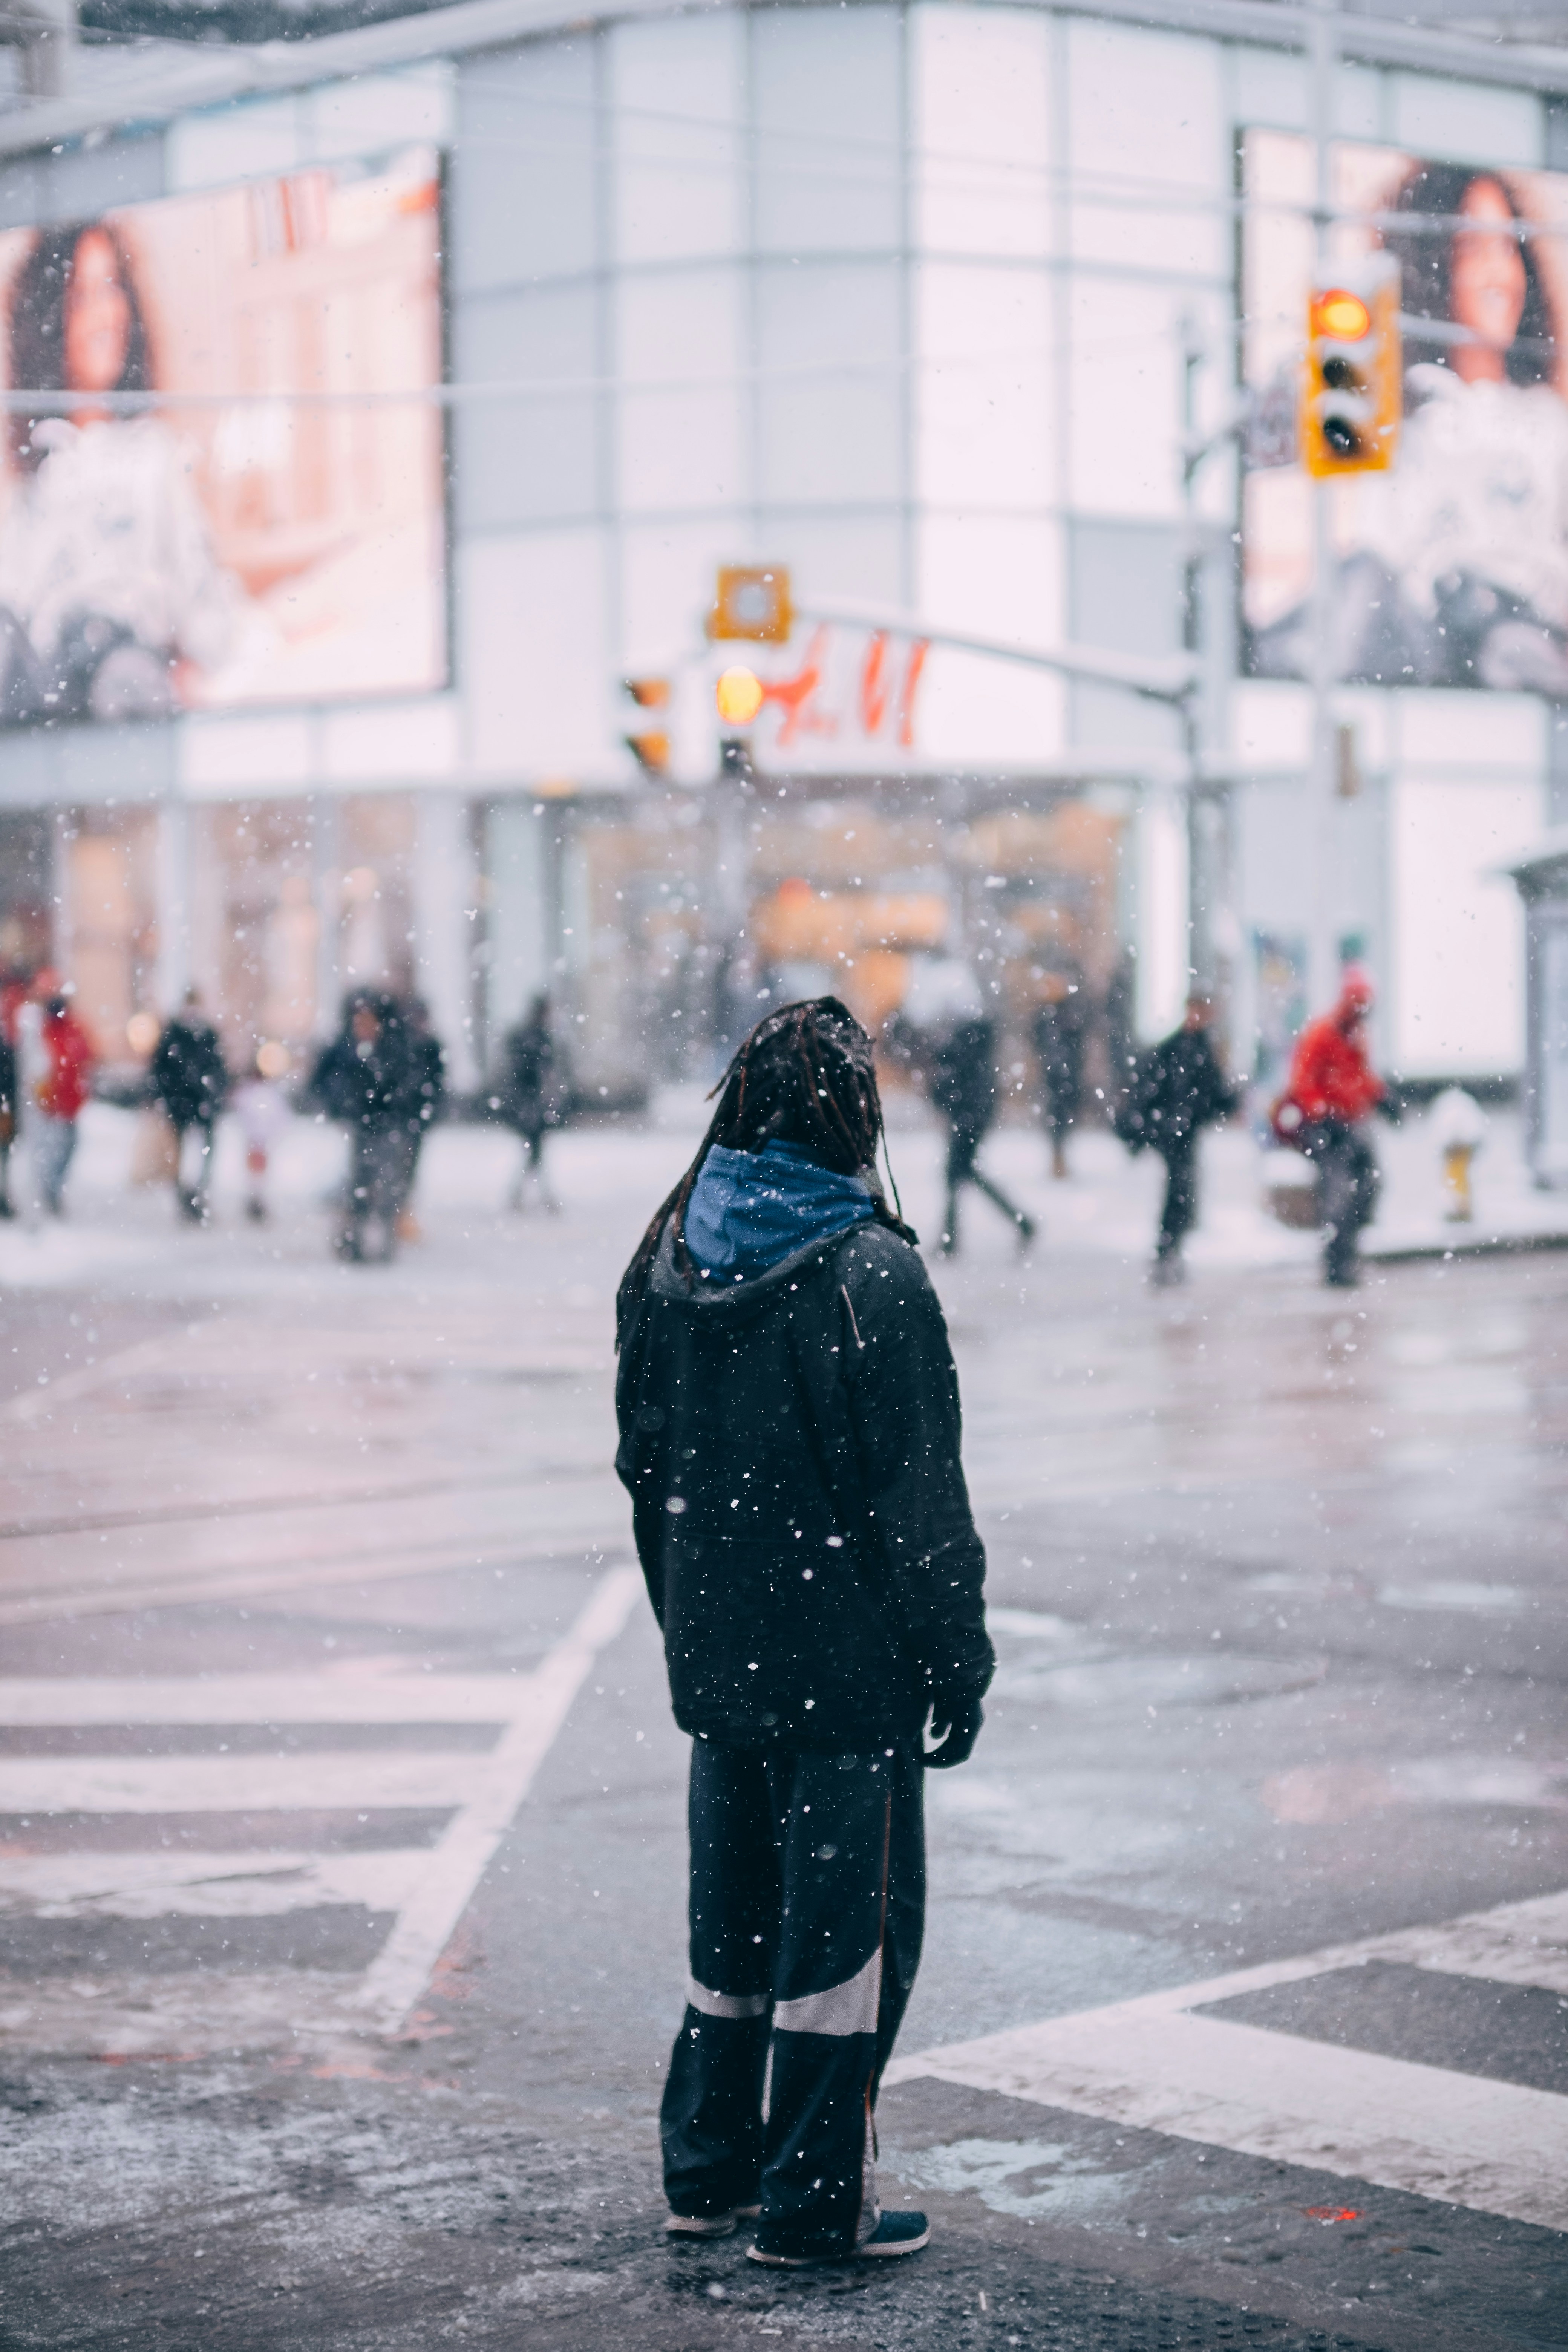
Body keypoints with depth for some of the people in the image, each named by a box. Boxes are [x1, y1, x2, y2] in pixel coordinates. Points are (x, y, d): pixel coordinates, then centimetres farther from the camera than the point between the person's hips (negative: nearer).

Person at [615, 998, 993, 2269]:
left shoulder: (670, 1262, 3)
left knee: (732, 1910, 19)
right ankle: (815, 2201, 8)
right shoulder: (871, 1276, -16)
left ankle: (705, 2169, 27)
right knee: (851, 1916, 4)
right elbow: (919, 1498, -14)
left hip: (717, 1651, 7)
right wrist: (957, 1659, -6)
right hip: (847, 1660, -6)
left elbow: (646, 1465, 11)